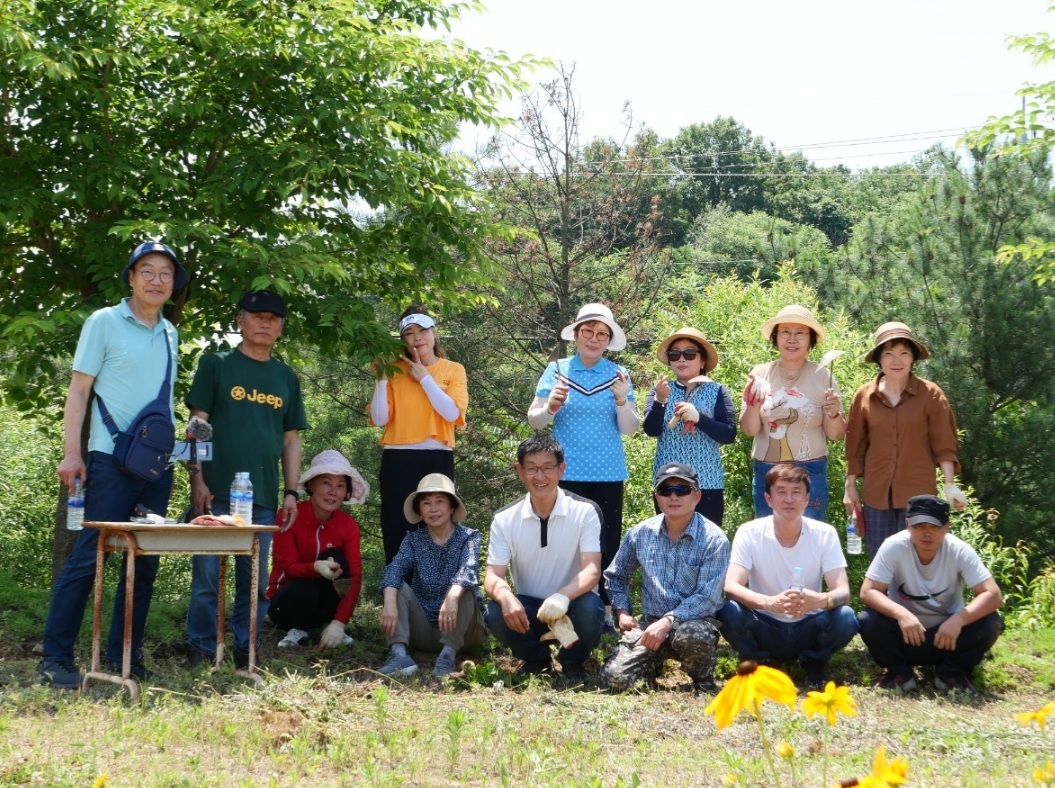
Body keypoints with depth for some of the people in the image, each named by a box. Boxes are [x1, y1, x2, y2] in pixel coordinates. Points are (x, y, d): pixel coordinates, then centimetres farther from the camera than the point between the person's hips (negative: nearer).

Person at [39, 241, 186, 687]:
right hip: (111, 460, -6)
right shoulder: (104, 322, -2)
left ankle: (123, 656, 15)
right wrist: (71, 452, -12)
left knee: (144, 563, 7)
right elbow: (79, 388, -4)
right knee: (87, 557, -8)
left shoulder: (170, 334, 14)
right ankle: (55, 658, -3)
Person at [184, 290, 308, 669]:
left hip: (263, 496, 3)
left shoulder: (286, 377, 14)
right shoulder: (216, 364, 3)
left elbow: (291, 438, 15)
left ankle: (245, 649, 15)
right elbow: (198, 424, -1)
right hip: (217, 492, -3)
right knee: (208, 574, 0)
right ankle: (200, 648, 10)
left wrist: (291, 492, 8)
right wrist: (198, 479, -9)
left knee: (256, 579, 7)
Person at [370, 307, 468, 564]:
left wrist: (424, 378, -8)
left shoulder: (453, 370, 6)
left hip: (437, 460, -1)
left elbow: (452, 414, -10)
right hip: (398, 461, 1)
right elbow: (379, 420, -1)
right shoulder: (394, 370, 8)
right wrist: (381, 379, -9)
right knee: (397, 536, 0)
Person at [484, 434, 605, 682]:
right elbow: (493, 576, -9)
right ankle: (536, 658, 4)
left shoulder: (585, 511, -10)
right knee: (495, 614, -29)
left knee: (589, 607, -34)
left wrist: (563, 596, -41)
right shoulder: (505, 519, -4)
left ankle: (572, 661, 0)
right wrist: (506, 597, -34)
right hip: (527, 608, 2)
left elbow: (592, 571, -20)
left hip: (570, 604, -1)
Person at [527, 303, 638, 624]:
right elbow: (534, 420, 2)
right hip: (566, 473, -1)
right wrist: (550, 407, -19)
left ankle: (605, 608, 9)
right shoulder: (556, 370, 2)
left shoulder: (618, 375, 4)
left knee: (606, 542, 1)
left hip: (608, 474, 1)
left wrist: (622, 400, -17)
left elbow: (629, 429, 0)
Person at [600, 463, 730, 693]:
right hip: (650, 621, 3)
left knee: (690, 636, -40)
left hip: (694, 621, -3)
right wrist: (622, 611, 4)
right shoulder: (641, 533, 5)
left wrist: (668, 621, -26)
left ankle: (703, 682, -5)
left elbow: (707, 598, -15)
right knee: (615, 678, -20)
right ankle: (655, 663, 16)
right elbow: (616, 576, 20)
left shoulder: (714, 539, -9)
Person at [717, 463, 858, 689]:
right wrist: (770, 602, -42)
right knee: (729, 612, -31)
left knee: (846, 619, -29)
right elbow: (731, 587, -21)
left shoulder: (825, 534, -8)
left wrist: (820, 600, -40)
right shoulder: (749, 533, -11)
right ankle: (754, 662, 0)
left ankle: (813, 663, 3)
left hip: (807, 631, 1)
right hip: (765, 631, -1)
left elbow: (843, 592, -15)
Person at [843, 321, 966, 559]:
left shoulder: (930, 394, -3)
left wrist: (950, 485, -9)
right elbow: (856, 447, 10)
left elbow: (944, 444, -1)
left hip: (918, 493, -2)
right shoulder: (864, 396, 3)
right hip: (877, 494, 2)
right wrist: (850, 486, 9)